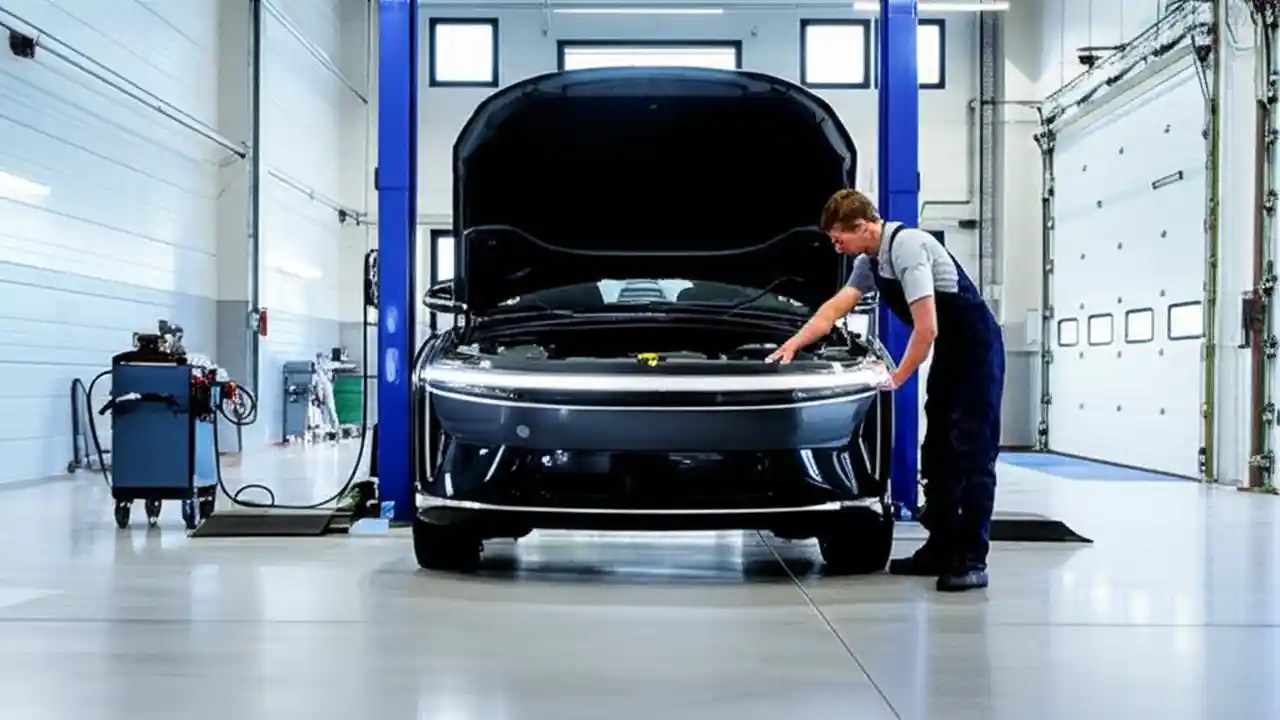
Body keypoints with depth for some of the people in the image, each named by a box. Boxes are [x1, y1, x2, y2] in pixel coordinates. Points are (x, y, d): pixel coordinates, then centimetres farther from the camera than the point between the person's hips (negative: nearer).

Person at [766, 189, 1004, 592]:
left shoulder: (906, 246, -21)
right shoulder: (871, 261, 8)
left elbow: (925, 330, -23)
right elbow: (835, 308, 19)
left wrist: (896, 378, -12)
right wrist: (792, 345, 16)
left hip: (976, 350, -10)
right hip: (948, 353, 10)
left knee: (972, 455, -10)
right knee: (937, 453, 9)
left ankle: (972, 559, -10)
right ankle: (941, 549, 14)